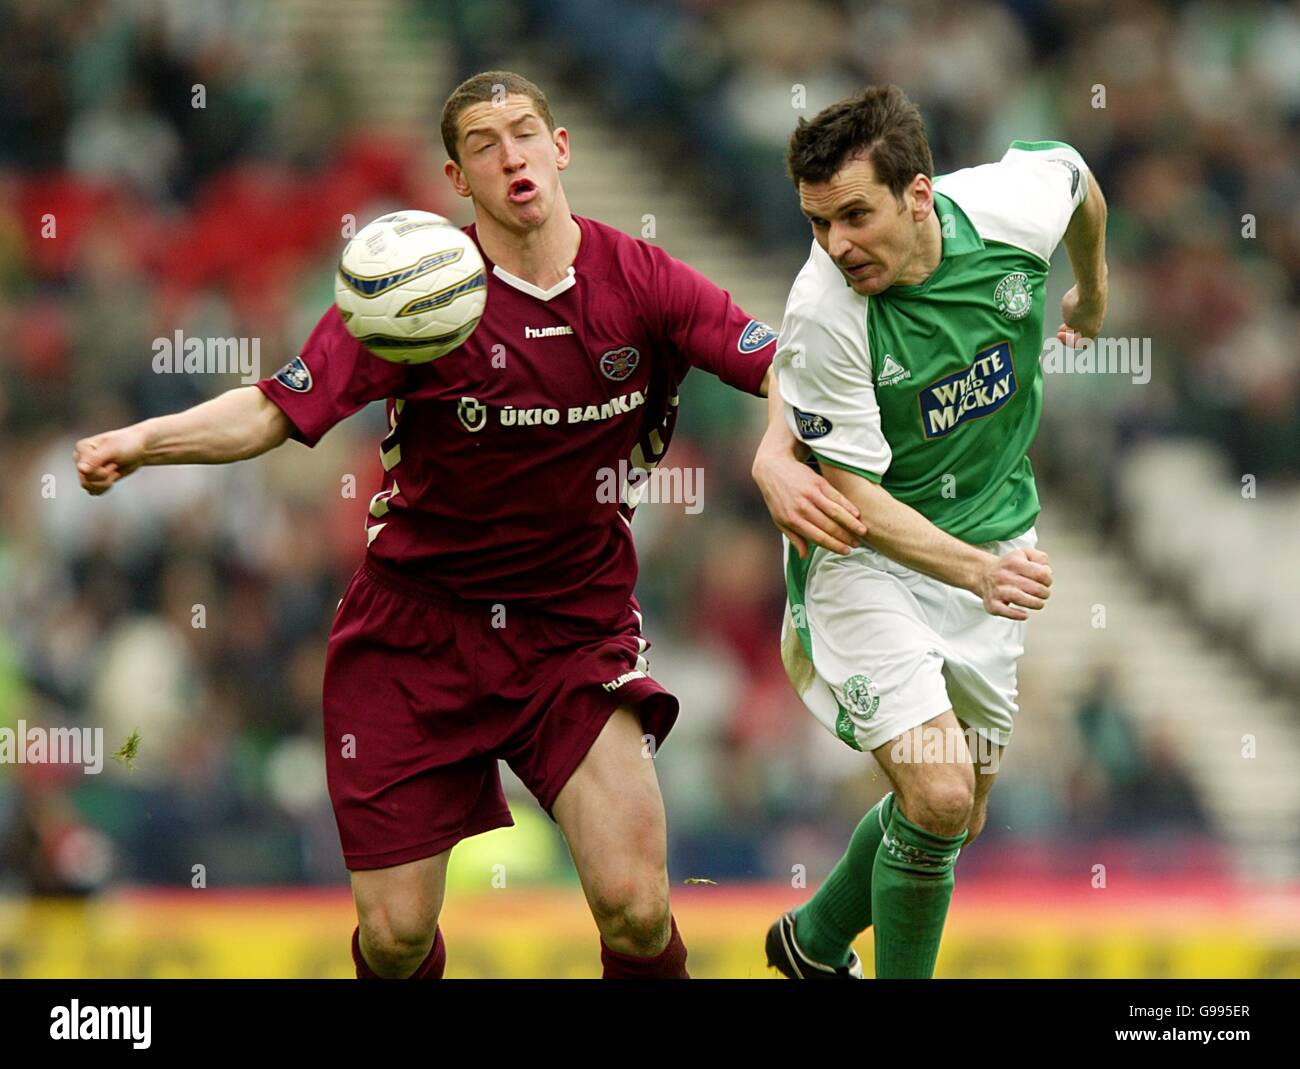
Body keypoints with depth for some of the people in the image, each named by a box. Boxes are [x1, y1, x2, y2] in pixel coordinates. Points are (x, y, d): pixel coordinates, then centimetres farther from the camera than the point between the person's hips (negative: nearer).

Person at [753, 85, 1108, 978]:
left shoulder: (1016, 206, -20)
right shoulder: (824, 316, -29)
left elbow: (1076, 175, 6)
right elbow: (852, 496, -23)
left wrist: (1093, 293, 25)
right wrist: (979, 571, -38)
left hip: (991, 545, 5)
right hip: (865, 554, -5)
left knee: (958, 819, 14)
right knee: (936, 797, -20)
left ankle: (817, 941, 39)